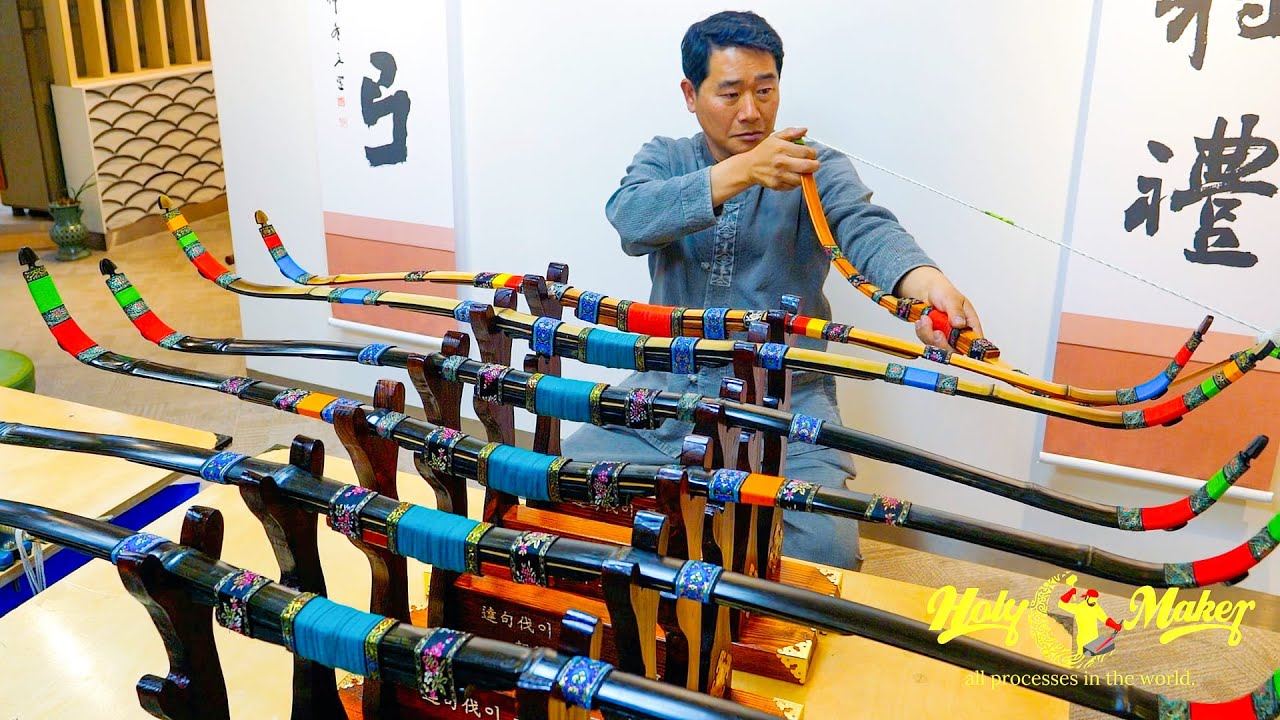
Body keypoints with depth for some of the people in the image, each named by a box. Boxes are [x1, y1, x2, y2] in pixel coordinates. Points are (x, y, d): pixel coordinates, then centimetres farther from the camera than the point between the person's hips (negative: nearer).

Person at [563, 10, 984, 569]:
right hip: (669, 387, 2)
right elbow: (630, 220, -17)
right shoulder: (663, 160, 6)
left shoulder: (817, 169, 1)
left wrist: (926, 281, -43)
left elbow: (867, 228, -20)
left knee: (827, 547, -23)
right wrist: (741, 171, -31)